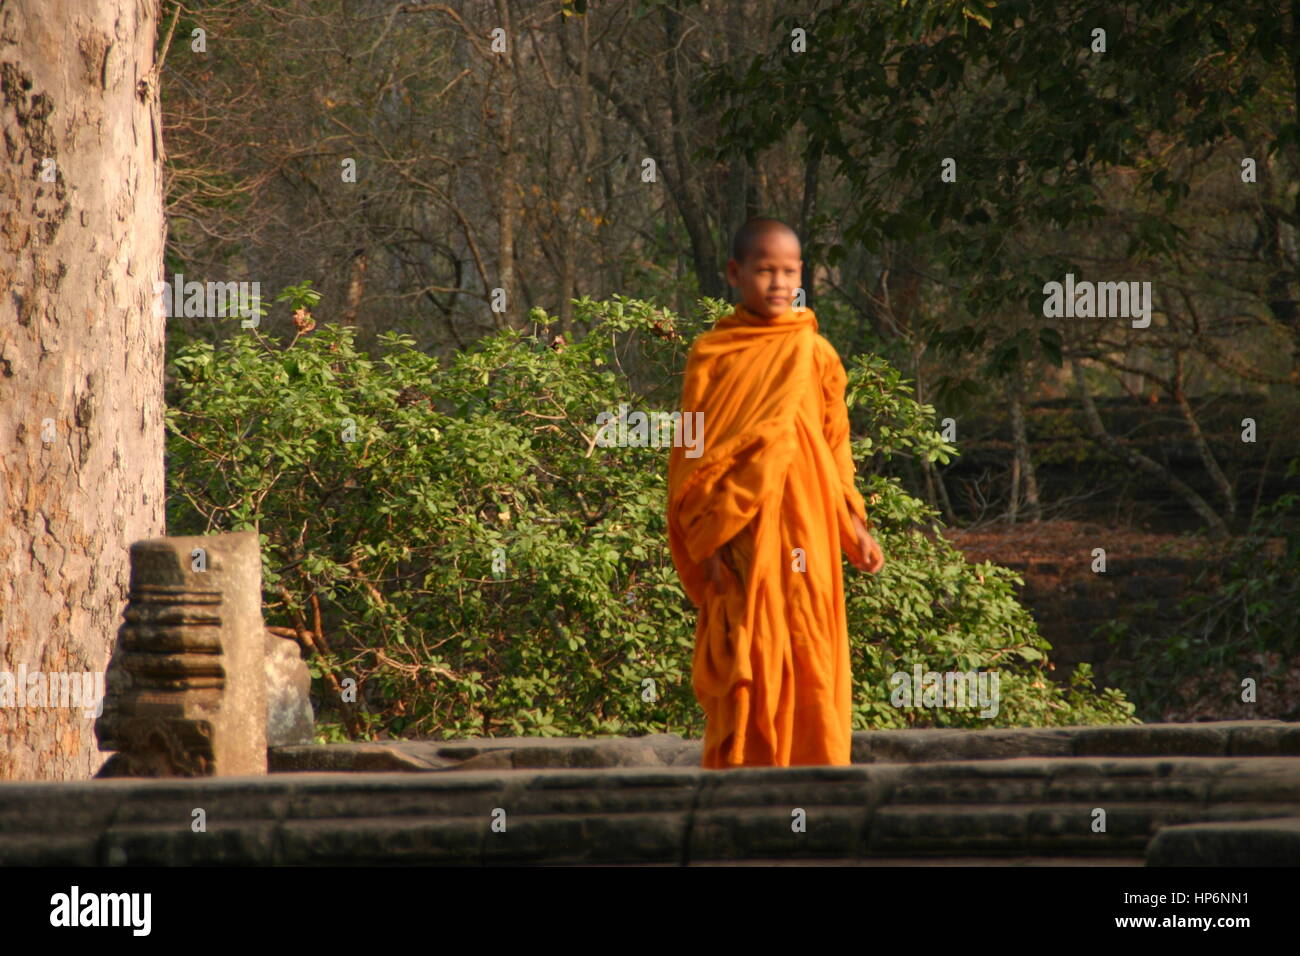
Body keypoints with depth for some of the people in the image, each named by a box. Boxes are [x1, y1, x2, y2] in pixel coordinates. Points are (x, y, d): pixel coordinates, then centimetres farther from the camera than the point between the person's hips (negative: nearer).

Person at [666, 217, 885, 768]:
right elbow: (693, 455, 2)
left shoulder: (815, 355, 10)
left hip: (805, 536, 2)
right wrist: (710, 541, -5)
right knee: (746, 673, -6)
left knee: (810, 667, 0)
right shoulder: (712, 356, 3)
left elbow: (836, 448, 14)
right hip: (742, 539, -2)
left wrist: (855, 529, 7)